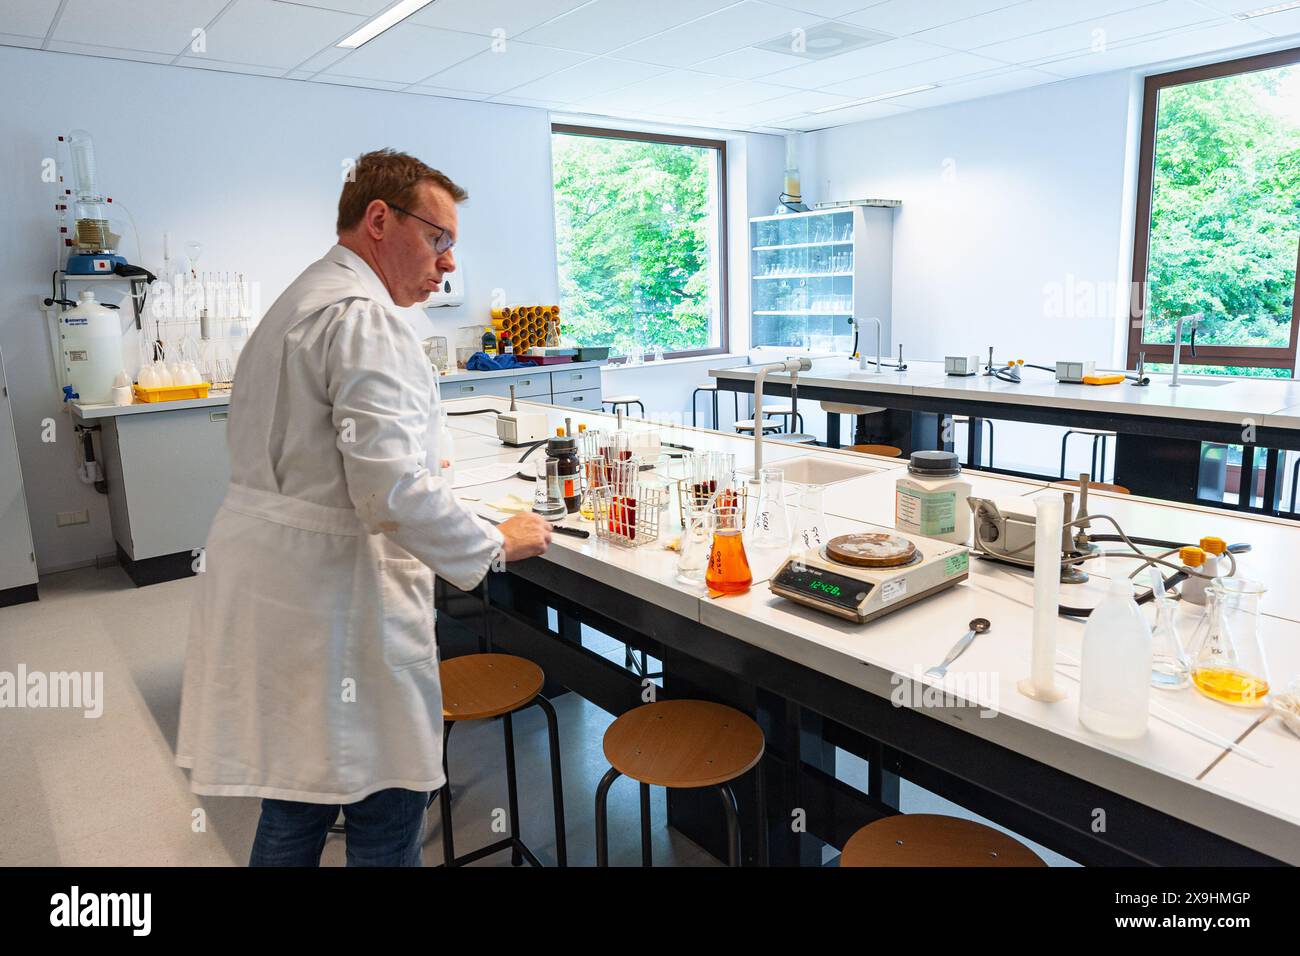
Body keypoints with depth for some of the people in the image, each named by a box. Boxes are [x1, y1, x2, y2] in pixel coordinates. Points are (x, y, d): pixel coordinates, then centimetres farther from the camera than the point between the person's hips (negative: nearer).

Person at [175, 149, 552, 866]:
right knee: (386, 812, 5)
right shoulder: (363, 316, -16)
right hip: (333, 600, -10)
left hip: (271, 585, 10)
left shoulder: (295, 304, 17)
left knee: (299, 795, 21)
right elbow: (393, 491, -25)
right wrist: (498, 543, -12)